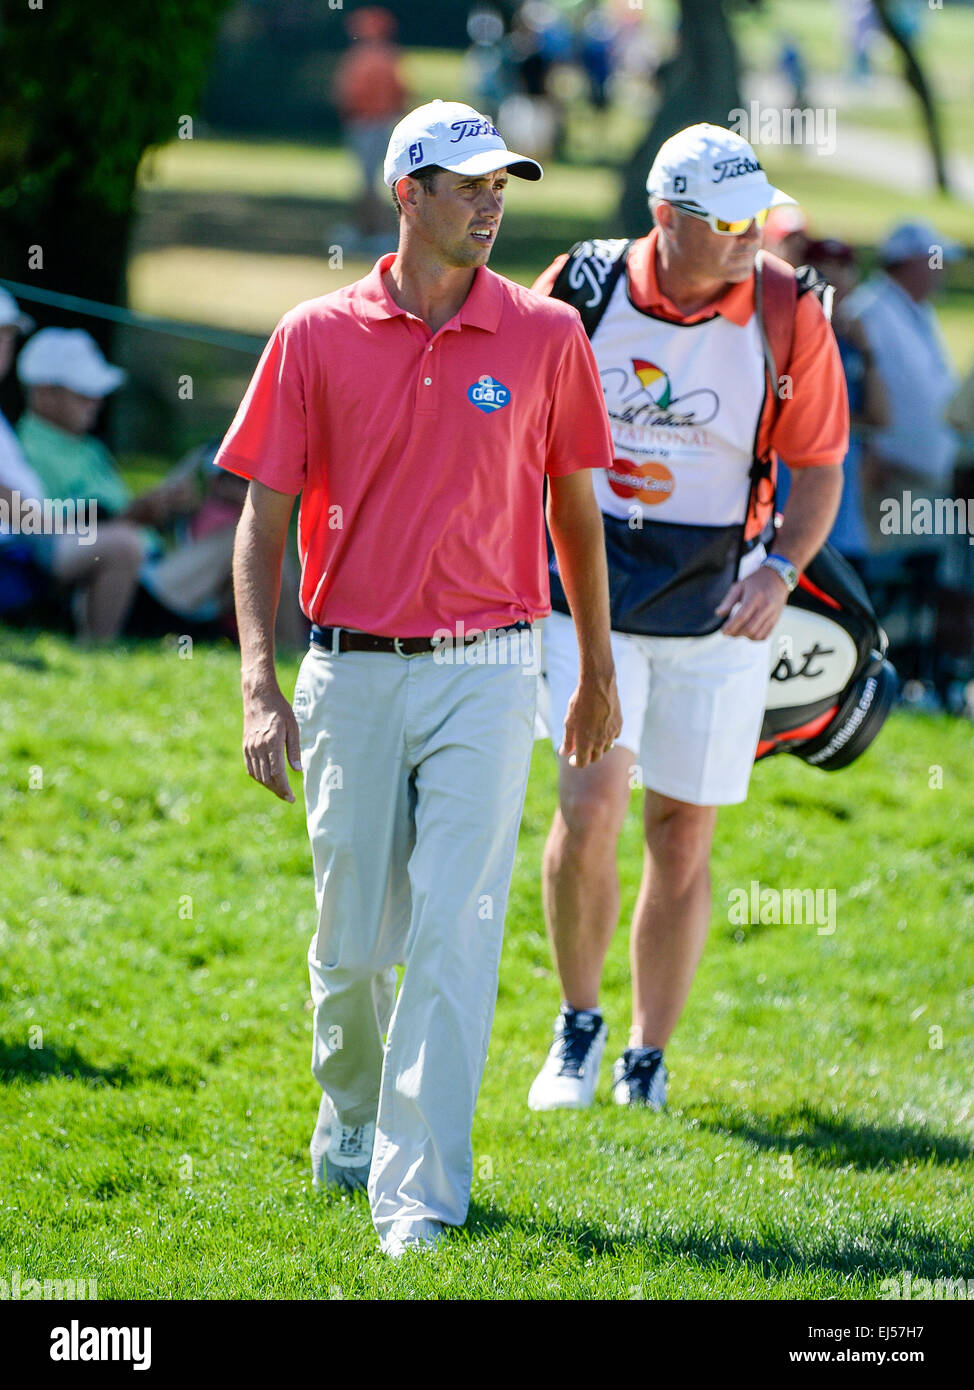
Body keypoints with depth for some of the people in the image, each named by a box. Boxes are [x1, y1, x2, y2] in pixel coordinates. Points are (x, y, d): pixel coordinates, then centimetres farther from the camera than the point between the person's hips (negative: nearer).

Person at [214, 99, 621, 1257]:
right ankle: (349, 1112, 38)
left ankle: (417, 1197, -10)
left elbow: (575, 507, 12)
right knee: (351, 940, 9)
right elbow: (263, 516, 0)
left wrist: (598, 671, 17)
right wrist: (259, 688, -8)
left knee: (454, 939, -10)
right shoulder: (316, 337, -1)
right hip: (351, 677, 1)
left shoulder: (547, 336, 1)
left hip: (483, 677, -1)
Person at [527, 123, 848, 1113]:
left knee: (683, 837, 4)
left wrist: (781, 569, -14)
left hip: (718, 611, 1)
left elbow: (817, 468, 2)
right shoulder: (581, 287, -6)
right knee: (591, 803, -14)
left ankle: (647, 1061, 18)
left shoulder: (788, 316, -6)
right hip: (588, 588, -1)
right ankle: (578, 1023, 7)